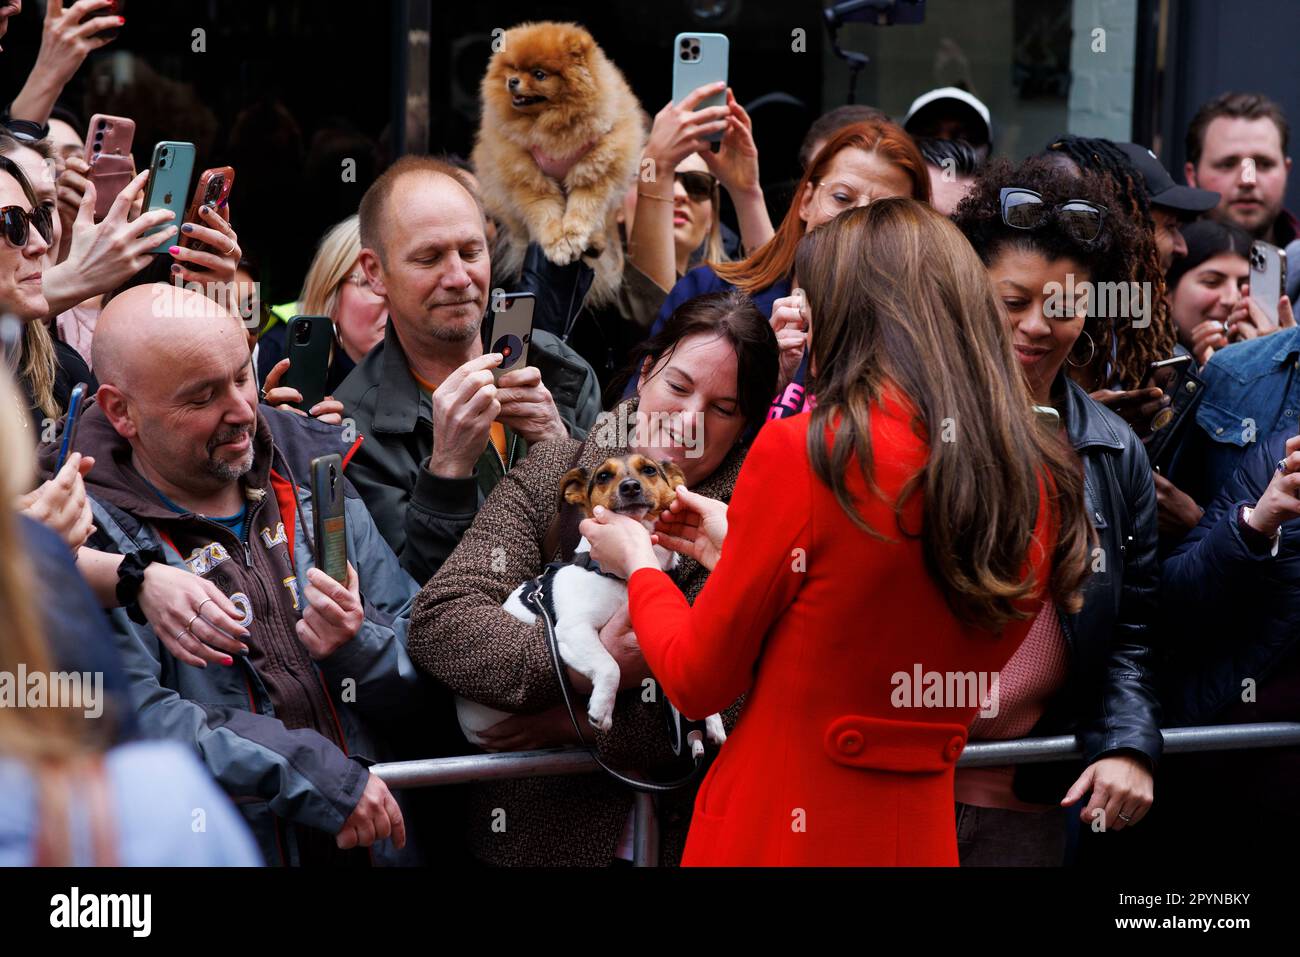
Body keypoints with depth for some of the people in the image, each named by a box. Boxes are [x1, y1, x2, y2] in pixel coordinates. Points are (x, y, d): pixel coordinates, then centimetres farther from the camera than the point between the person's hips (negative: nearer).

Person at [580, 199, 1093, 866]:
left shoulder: (801, 453, -16)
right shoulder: (1044, 491, -1)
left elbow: (696, 684, -7)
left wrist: (638, 565, 12)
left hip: (776, 837, -5)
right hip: (925, 838, 5)